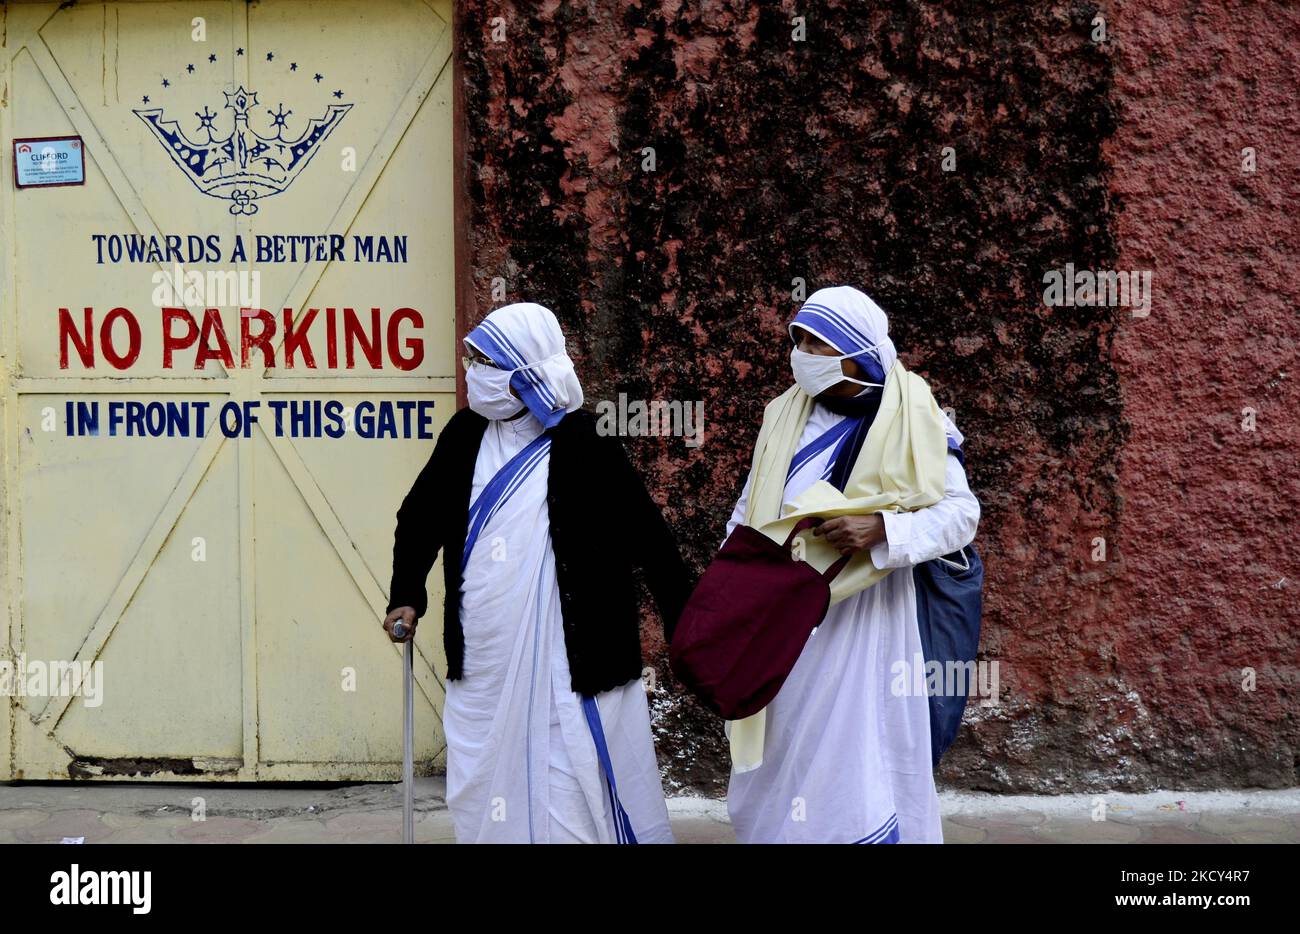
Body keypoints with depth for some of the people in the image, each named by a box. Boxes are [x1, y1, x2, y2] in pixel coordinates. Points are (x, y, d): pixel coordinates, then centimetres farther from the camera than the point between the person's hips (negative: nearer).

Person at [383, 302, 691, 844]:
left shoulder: (584, 448, -10)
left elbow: (649, 540, -6)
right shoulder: (466, 434, 4)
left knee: (572, 799, -2)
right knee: (485, 797, 14)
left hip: (567, 663, -5)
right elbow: (419, 516, 16)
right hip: (482, 662, 5)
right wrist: (406, 596, 5)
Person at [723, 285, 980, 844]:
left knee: (855, 759, -3)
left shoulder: (911, 423, -8)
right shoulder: (786, 414, 7)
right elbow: (750, 508, 14)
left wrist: (881, 529, -24)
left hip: (856, 616, -5)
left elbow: (960, 514, -10)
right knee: (776, 755, 10)